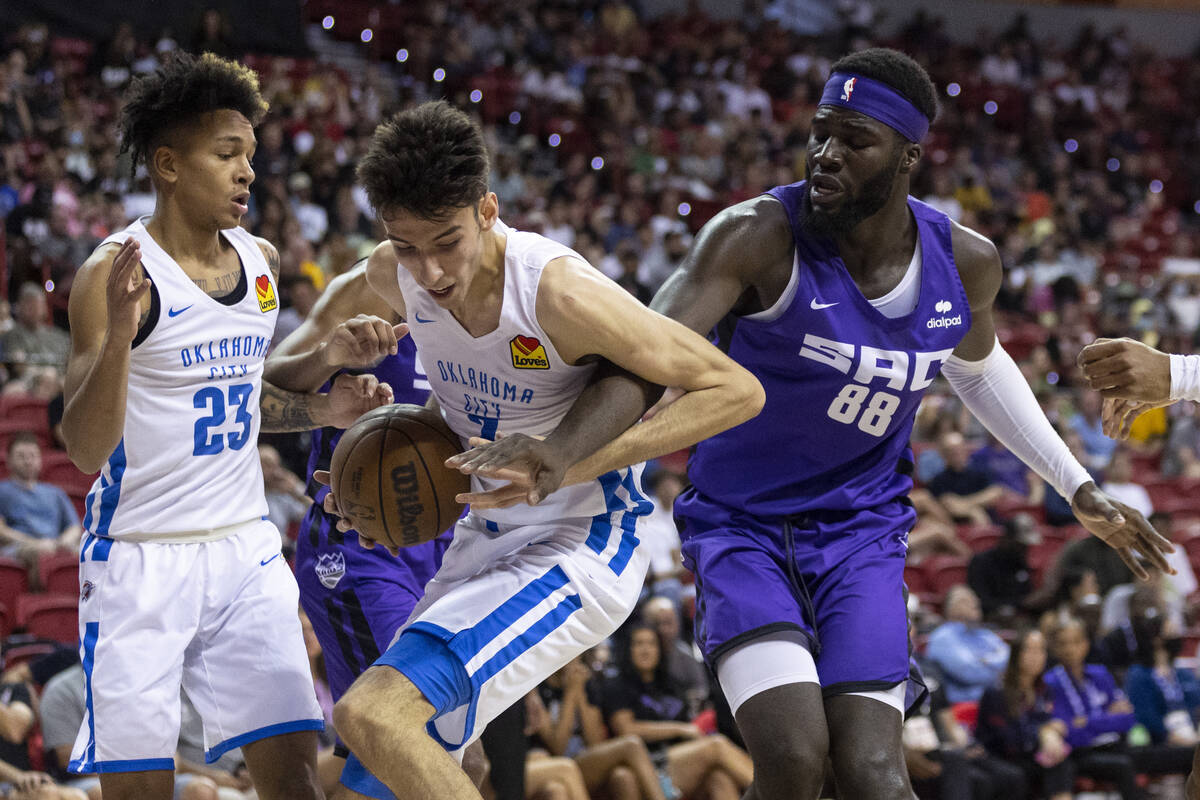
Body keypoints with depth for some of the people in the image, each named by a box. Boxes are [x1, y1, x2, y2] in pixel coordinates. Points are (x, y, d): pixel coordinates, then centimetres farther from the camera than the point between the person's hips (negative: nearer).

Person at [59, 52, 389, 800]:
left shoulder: (261, 262, 7)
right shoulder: (116, 274, -14)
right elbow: (86, 448, -19)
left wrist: (321, 410, 5)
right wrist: (118, 336, -34)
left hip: (245, 549, 6)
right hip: (141, 560, -5)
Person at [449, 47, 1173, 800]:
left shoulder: (966, 263, -4)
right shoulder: (760, 237, -20)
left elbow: (978, 369, 20)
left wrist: (1079, 488, 22)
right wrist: (563, 449, -54)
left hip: (863, 534, 3)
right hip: (743, 530, -3)